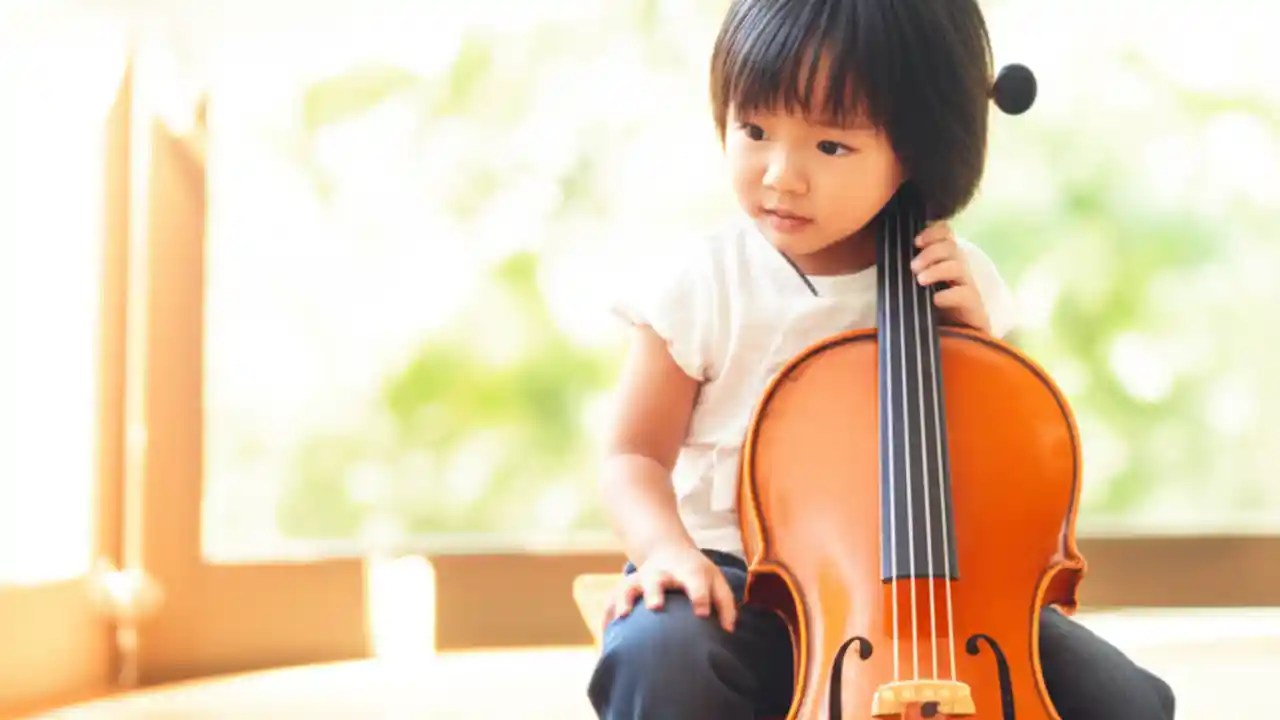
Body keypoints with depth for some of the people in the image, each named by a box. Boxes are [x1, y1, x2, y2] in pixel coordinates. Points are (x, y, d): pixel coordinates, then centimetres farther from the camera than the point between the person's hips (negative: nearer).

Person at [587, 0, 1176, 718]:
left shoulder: (959, 283, 0)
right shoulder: (702, 284, -9)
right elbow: (635, 457, -2)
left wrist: (971, 331, -8)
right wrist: (666, 546, -24)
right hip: (744, 578, -2)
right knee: (659, 658, -35)